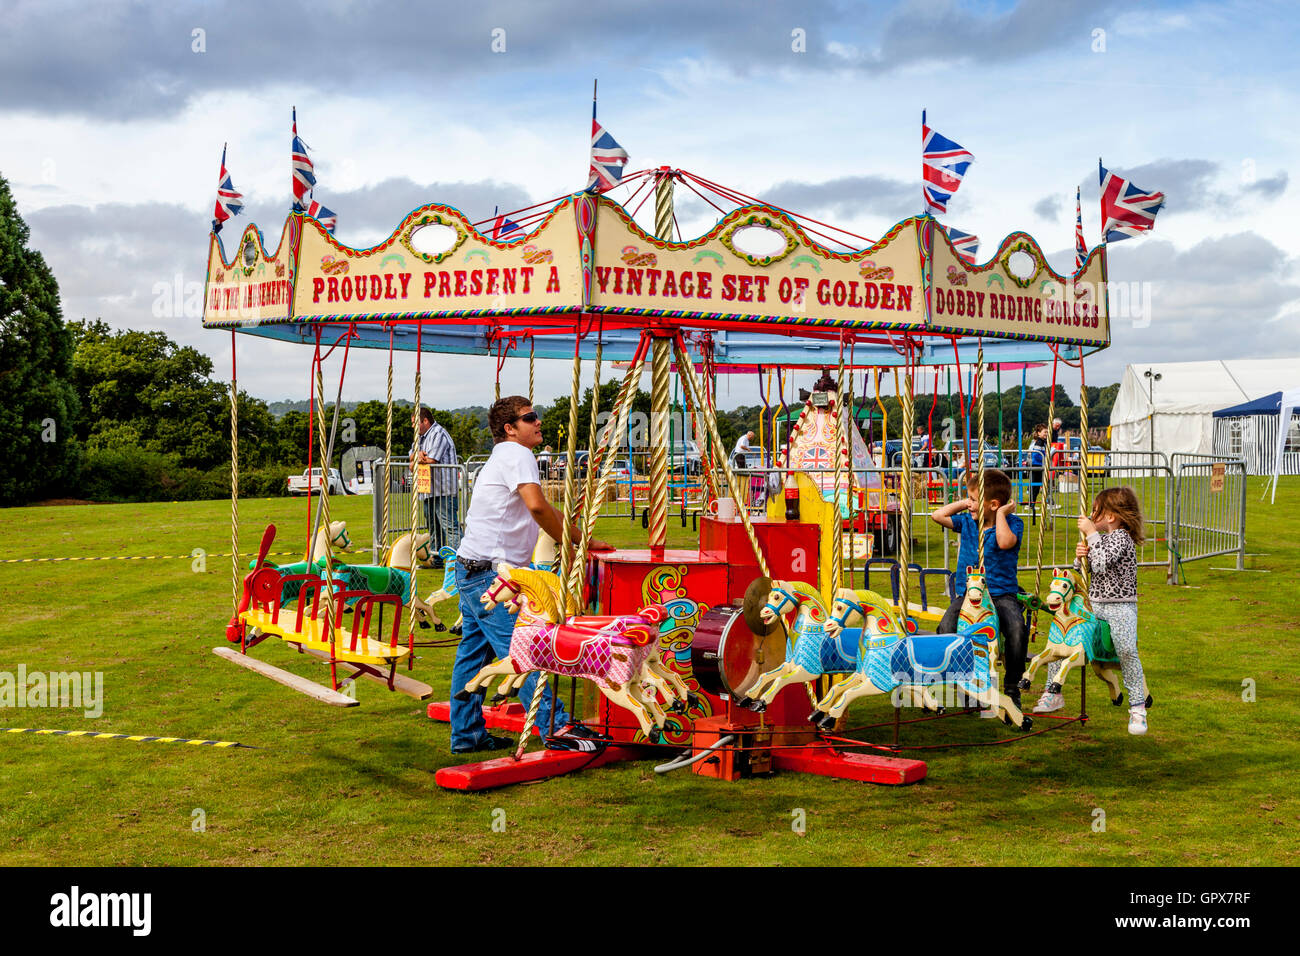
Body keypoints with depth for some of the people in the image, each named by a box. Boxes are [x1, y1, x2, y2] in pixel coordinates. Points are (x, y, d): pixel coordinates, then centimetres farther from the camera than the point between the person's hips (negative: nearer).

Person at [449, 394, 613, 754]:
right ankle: (557, 727, -12)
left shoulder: (507, 456, 21)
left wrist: (585, 541, 18)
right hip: (489, 571, -11)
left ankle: (467, 734, 18)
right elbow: (537, 506, -28)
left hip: (473, 572, 11)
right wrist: (570, 543, -15)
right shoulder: (517, 455, -11)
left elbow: (547, 512, 24)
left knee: (474, 652, 12)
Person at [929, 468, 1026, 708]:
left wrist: (1001, 514, -12)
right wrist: (962, 504, 11)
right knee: (946, 628, -24)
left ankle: (1012, 688, -12)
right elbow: (937, 516, 13)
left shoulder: (1012, 523, -2)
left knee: (1016, 627, -31)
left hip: (1001, 593, -3)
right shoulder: (967, 522, 11)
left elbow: (1005, 542, -23)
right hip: (966, 593, 4)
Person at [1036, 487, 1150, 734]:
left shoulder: (1121, 537, -12)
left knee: (1126, 650, -28)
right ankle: (1053, 693, 8)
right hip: (1093, 604, 8)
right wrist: (1080, 558, -2)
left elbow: (1100, 564, -27)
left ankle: (1138, 707, -17)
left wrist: (1091, 533, -20)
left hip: (1121, 606, -8)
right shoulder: (1102, 538, 14)